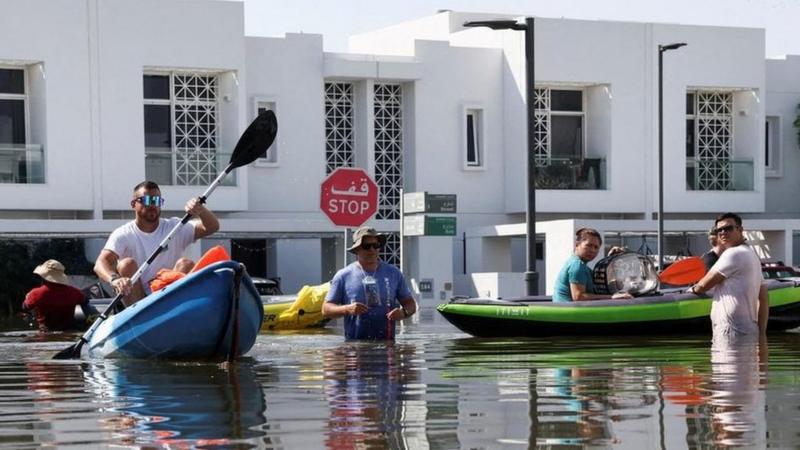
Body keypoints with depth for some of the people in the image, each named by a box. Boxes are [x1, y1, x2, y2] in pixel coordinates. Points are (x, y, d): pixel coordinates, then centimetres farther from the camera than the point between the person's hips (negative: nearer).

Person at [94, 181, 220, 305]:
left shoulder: (174, 228, 5)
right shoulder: (123, 234, -2)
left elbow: (212, 227, -7)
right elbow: (100, 263, -18)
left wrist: (201, 210, -31)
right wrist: (114, 279, -42)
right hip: (135, 301, -1)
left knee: (186, 264, -21)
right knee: (127, 264, -23)